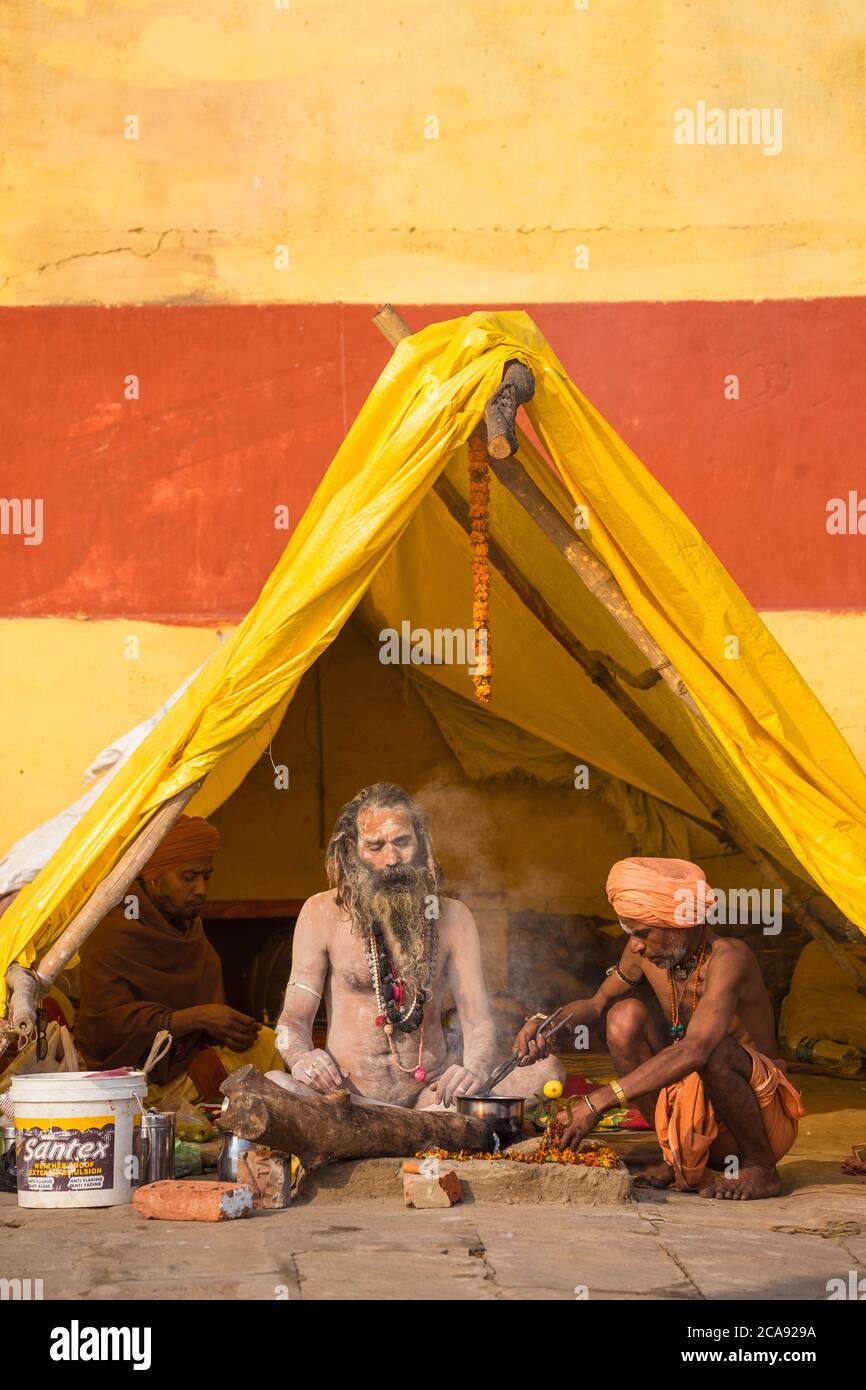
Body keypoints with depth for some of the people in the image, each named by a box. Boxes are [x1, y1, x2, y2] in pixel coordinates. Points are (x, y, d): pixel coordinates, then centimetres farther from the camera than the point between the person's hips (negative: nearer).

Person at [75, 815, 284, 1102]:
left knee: (264, 1043, -10)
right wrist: (197, 1018, -25)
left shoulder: (189, 925, 13)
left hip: (184, 1064, 9)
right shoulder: (113, 932, -14)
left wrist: (227, 1031, -5)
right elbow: (107, 1025, -22)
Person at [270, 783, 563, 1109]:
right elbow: (293, 1017, 4)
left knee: (548, 1072, -23)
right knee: (271, 1087, -34)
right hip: (347, 1094, -1)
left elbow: (478, 1022, 4)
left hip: (430, 1094, 2)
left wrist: (475, 1068, -21)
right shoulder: (323, 913, 5)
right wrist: (301, 1056, -21)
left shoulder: (451, 917, 9)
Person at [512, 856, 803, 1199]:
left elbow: (694, 1052, -41)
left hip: (767, 1118, -6)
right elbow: (598, 1004, 15)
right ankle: (678, 1157, 0)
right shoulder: (644, 953, -6)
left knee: (712, 1045, -35)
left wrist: (598, 1101, -43)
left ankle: (760, 1168, -11)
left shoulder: (727, 958, -26)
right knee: (624, 1016, -12)